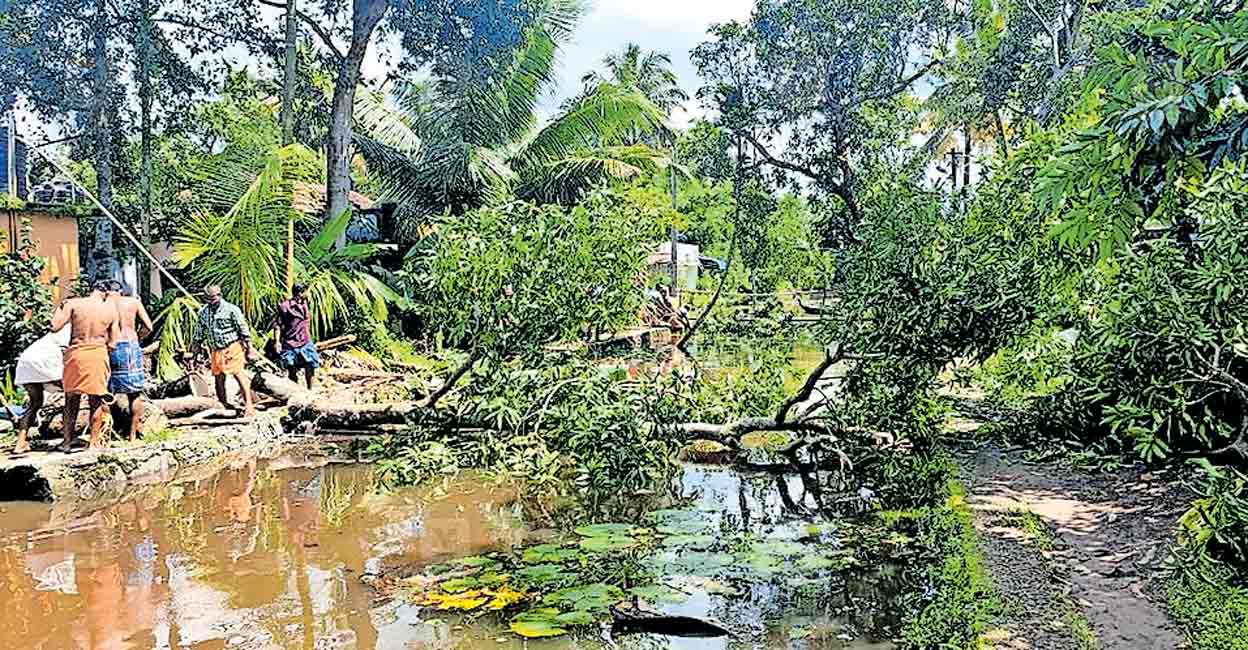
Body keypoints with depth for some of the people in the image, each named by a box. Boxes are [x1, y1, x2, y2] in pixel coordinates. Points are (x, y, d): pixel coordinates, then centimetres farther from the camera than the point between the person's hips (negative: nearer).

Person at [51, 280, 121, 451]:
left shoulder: (73, 303, -5)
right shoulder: (111, 310, -1)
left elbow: (55, 326, -4)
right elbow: (113, 343, 0)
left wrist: (60, 307, 10)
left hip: (76, 354, 0)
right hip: (98, 355, 0)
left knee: (72, 399, 13)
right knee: (96, 400, 9)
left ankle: (68, 441, 18)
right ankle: (94, 442, 13)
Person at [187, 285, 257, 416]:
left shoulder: (231, 310, -8)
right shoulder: (203, 313, 8)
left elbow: (244, 331, -6)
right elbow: (198, 334, 18)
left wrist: (249, 349, -7)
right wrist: (193, 351, 17)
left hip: (232, 348, -5)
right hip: (215, 350, 5)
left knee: (238, 375, -12)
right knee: (218, 378, 8)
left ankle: (248, 404, -13)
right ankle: (223, 406, 20)